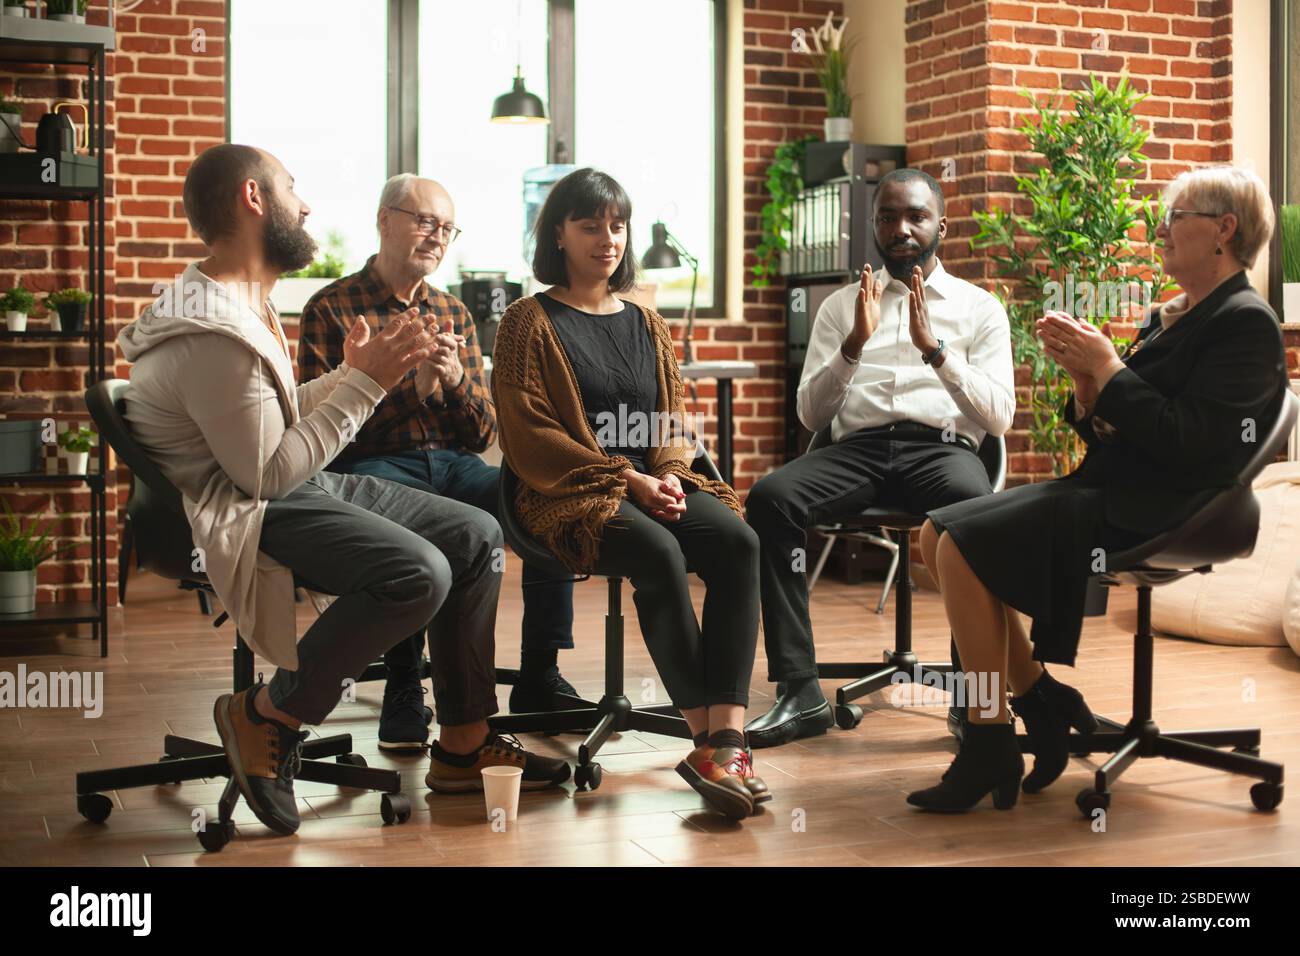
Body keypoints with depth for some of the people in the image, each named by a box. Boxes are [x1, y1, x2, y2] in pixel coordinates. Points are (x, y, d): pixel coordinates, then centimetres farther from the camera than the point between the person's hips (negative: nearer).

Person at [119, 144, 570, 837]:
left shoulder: (242, 302, 13)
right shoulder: (212, 335, -23)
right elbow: (268, 473, -23)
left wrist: (352, 375, 6)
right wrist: (365, 385, -19)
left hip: (303, 488, 11)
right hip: (243, 518, -11)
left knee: (476, 535, 4)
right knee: (419, 572, -30)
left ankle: (462, 745, 8)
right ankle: (267, 714, -10)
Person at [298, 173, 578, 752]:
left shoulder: (454, 314, 19)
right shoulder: (331, 309, 3)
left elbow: (484, 434, 14)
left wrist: (456, 379, -6)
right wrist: (412, 387, -16)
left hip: (453, 465, 5)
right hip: (375, 466, -5)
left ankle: (539, 679, -12)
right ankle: (403, 689, -22)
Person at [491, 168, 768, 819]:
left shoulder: (644, 324, 20)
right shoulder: (531, 322, 3)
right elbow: (530, 434, -6)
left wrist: (667, 475, -6)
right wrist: (629, 481, -13)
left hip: (654, 484, 5)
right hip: (571, 496, -5)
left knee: (738, 542, -26)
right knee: (660, 553, -35)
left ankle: (728, 735, -34)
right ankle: (707, 740, -29)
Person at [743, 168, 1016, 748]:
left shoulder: (979, 308, 16)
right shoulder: (840, 306, 21)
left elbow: (999, 418, 4)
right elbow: (811, 414, 11)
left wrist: (935, 348, -9)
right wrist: (855, 343, -5)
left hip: (942, 446, -2)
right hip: (856, 448, 2)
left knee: (975, 504, -38)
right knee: (769, 497, -30)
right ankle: (800, 692, -28)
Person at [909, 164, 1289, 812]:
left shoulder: (1246, 323, -9)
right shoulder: (1170, 317, 18)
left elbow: (1190, 442, -21)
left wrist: (1107, 368, -15)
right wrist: (1084, 379, -2)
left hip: (1151, 514, -10)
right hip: (1108, 491, 10)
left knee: (963, 549, -21)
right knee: (937, 534, 0)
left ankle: (990, 748, -12)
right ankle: (1043, 702, 4)